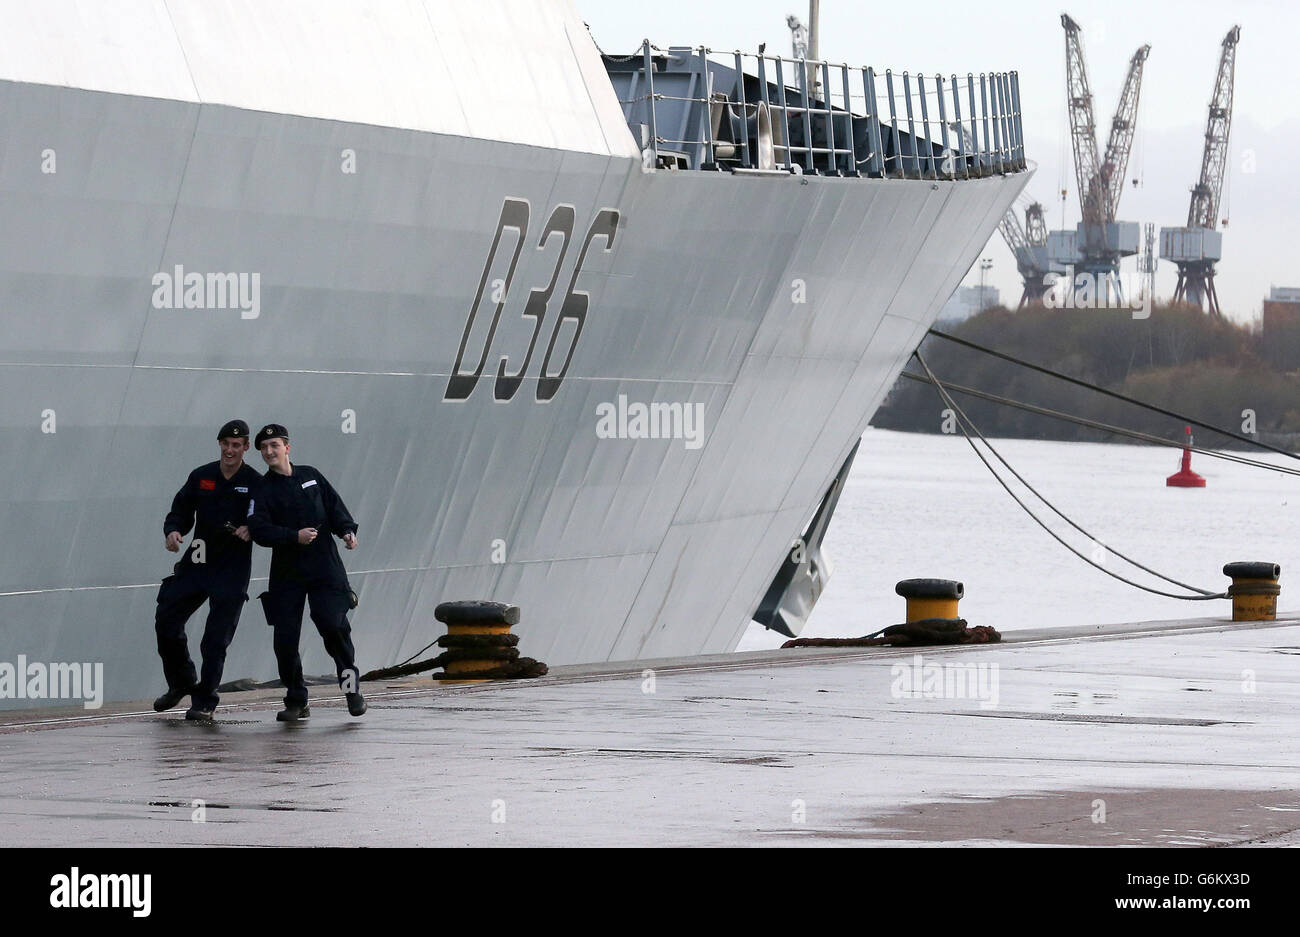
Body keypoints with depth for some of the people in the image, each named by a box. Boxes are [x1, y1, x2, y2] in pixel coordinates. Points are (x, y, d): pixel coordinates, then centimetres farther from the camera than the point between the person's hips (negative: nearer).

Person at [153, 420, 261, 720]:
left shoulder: (256, 484, -3)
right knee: (166, 621, 3)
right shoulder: (200, 477, 8)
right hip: (195, 563, 5)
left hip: (232, 571, -5)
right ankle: (182, 683, 24)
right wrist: (173, 530, -7)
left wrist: (251, 530, -23)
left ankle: (205, 701, 2)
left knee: (216, 638, -8)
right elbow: (181, 511, 13)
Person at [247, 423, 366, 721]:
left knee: (333, 624, -16)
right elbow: (259, 529, -10)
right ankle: (296, 701, 10)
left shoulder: (310, 476, 12)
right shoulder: (263, 489, 2)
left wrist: (347, 530, -2)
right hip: (287, 571, 0)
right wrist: (294, 537, -20)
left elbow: (335, 506, 17)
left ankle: (351, 685, 2)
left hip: (325, 565, 0)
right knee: (285, 637, -5)